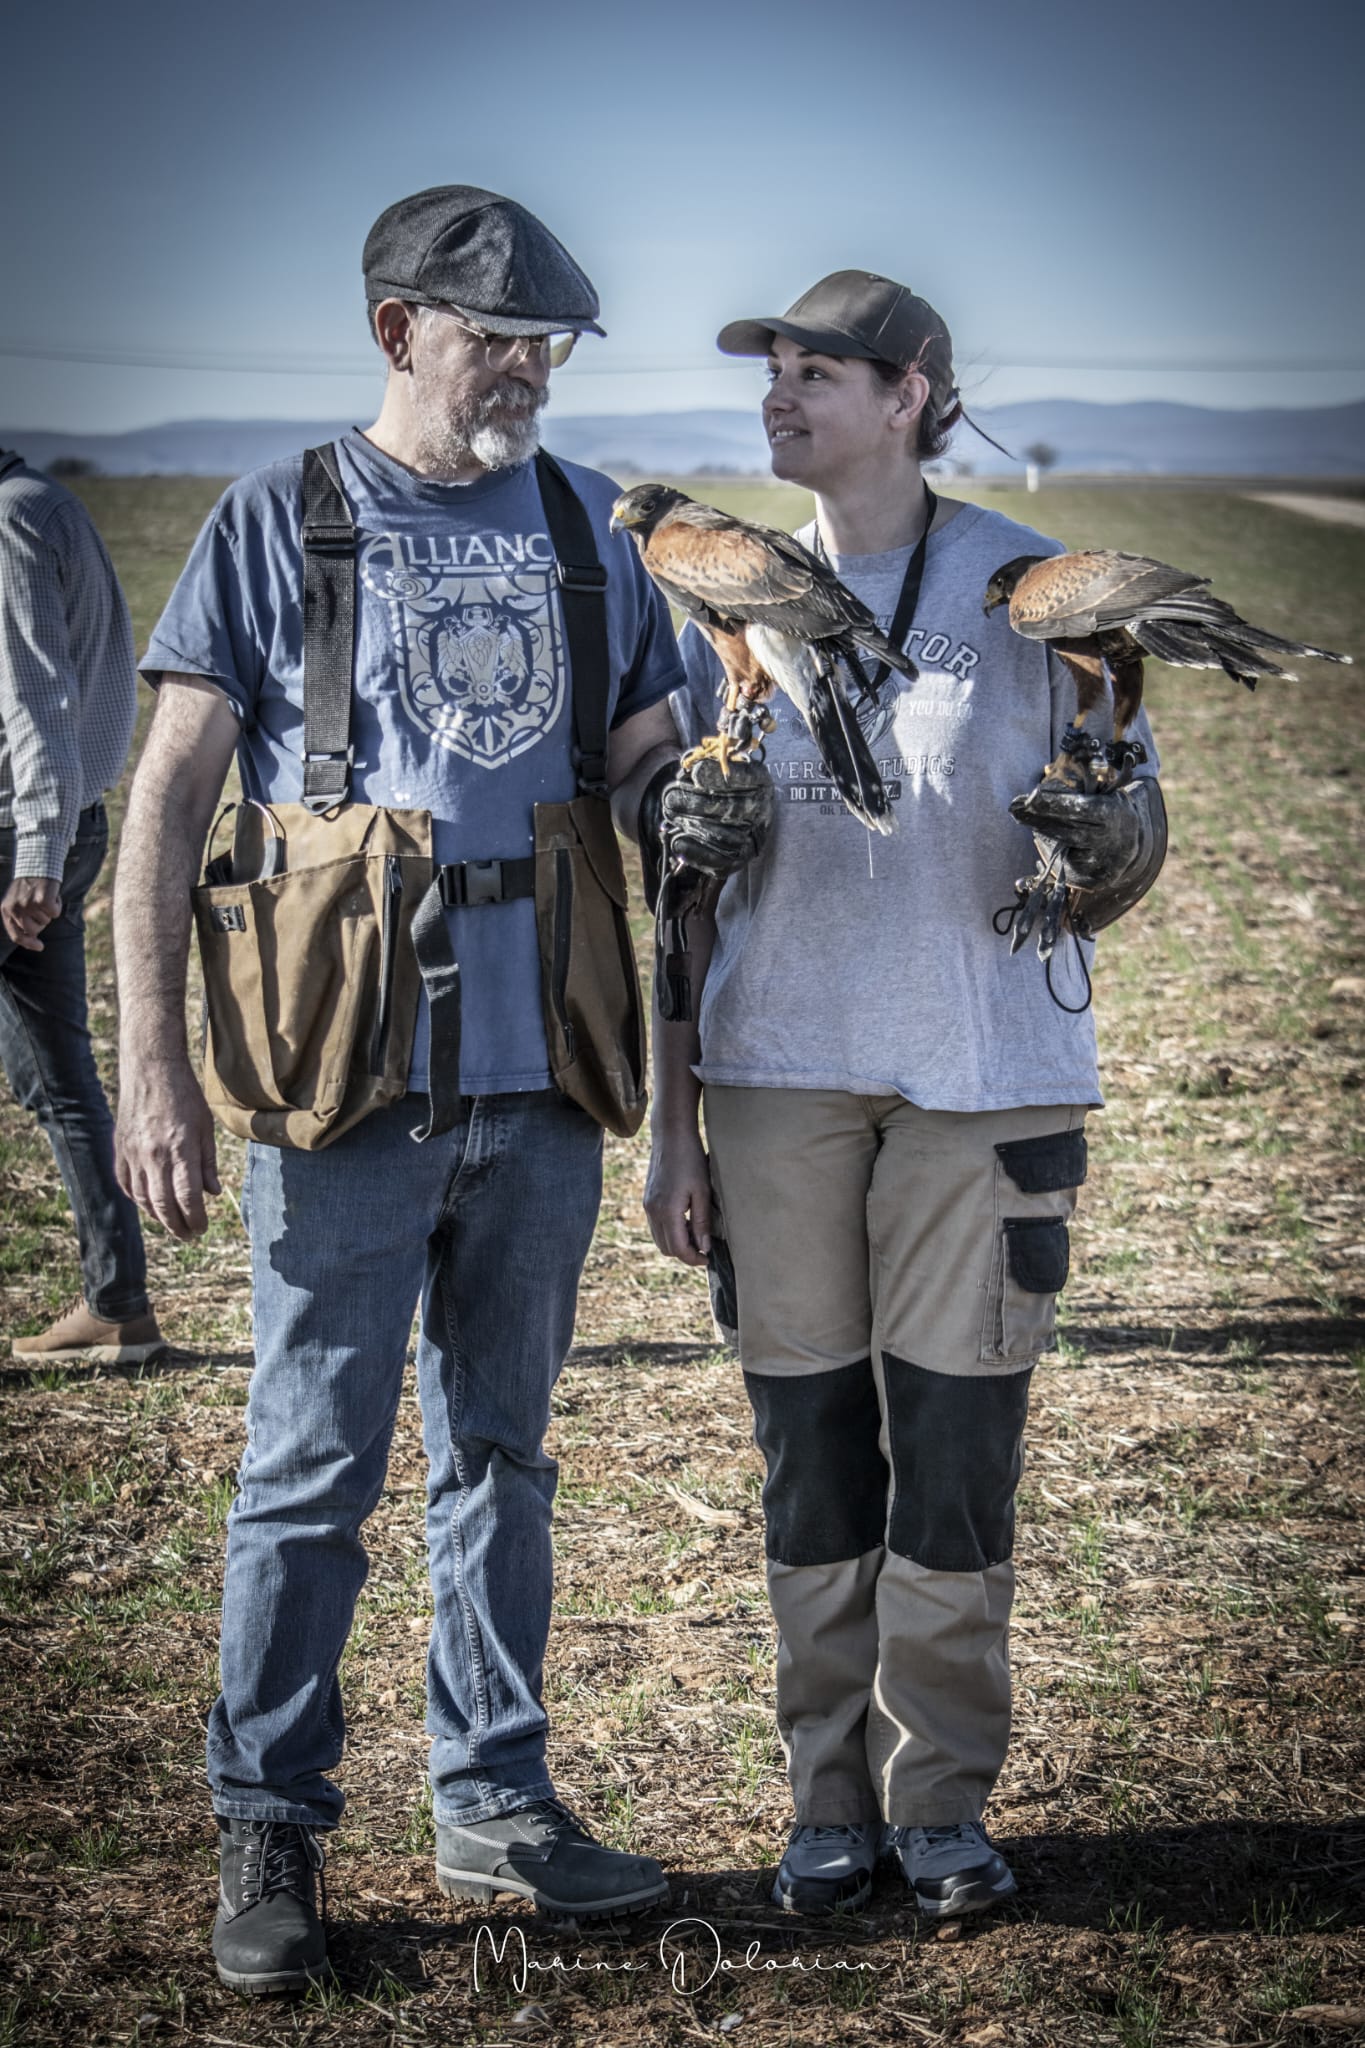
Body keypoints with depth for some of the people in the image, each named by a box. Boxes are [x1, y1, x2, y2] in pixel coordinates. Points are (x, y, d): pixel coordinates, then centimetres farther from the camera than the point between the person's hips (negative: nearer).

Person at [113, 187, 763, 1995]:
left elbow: (647, 764, 18)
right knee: (313, 1469, 1)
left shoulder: (583, 523, 10)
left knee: (504, 1452, 13)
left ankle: (495, 1804, 25)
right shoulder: (279, 520, -2)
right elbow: (172, 794, -3)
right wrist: (157, 1065, -10)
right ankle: (270, 1834, 13)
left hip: (541, 1080, 4)